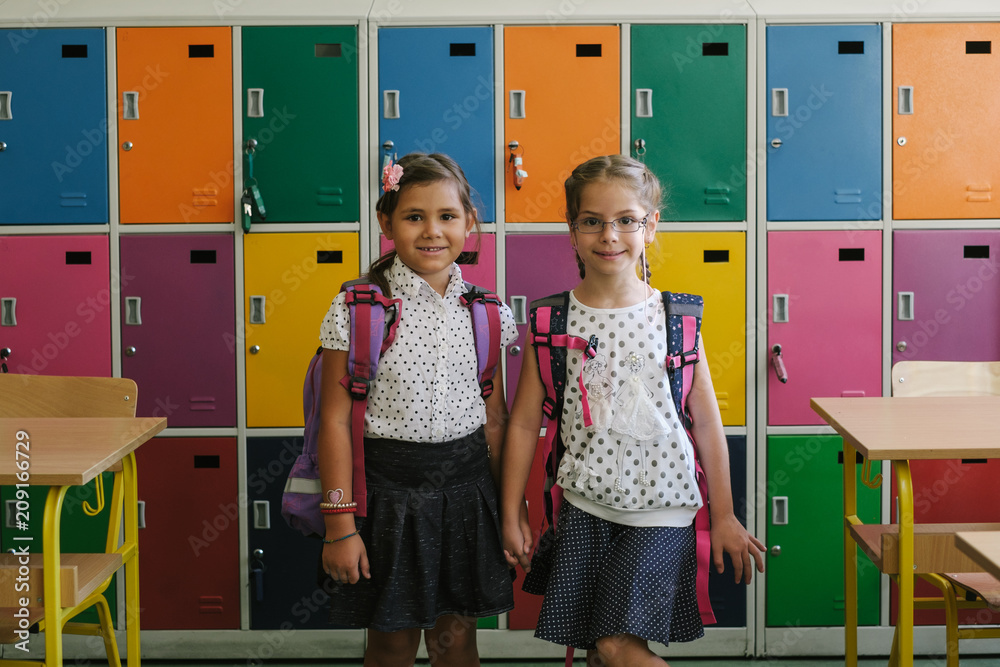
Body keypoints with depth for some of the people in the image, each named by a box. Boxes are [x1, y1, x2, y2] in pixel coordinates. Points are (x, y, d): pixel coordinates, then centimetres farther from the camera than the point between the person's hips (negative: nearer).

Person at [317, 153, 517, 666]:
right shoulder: (358, 309, -10)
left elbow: (494, 416, 9)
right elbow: (336, 420, -9)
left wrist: (503, 506, 10)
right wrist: (340, 523, -11)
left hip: (466, 488, 3)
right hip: (388, 488, -3)